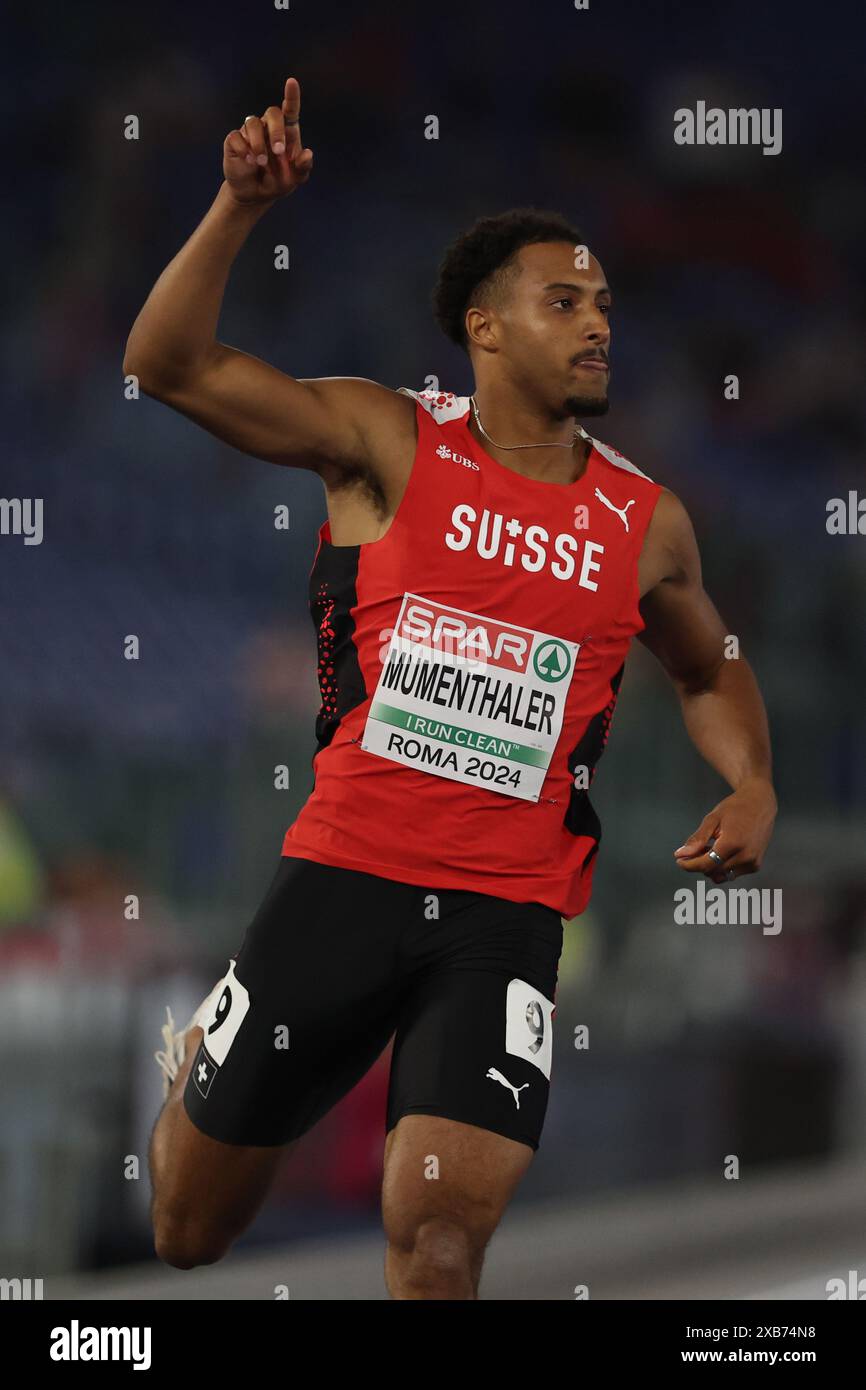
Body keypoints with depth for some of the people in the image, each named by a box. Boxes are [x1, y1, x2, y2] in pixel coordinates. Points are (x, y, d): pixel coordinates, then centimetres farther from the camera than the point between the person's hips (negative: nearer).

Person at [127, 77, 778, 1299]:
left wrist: (753, 787, 6)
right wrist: (240, 209, -23)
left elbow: (710, 671, 26)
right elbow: (171, 363, -10)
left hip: (506, 914, 1)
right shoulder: (391, 442, -2)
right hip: (344, 872, -1)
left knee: (440, 1235, -18)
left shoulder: (645, 522, 7)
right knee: (191, 1231, 13)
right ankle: (197, 1070, 49)